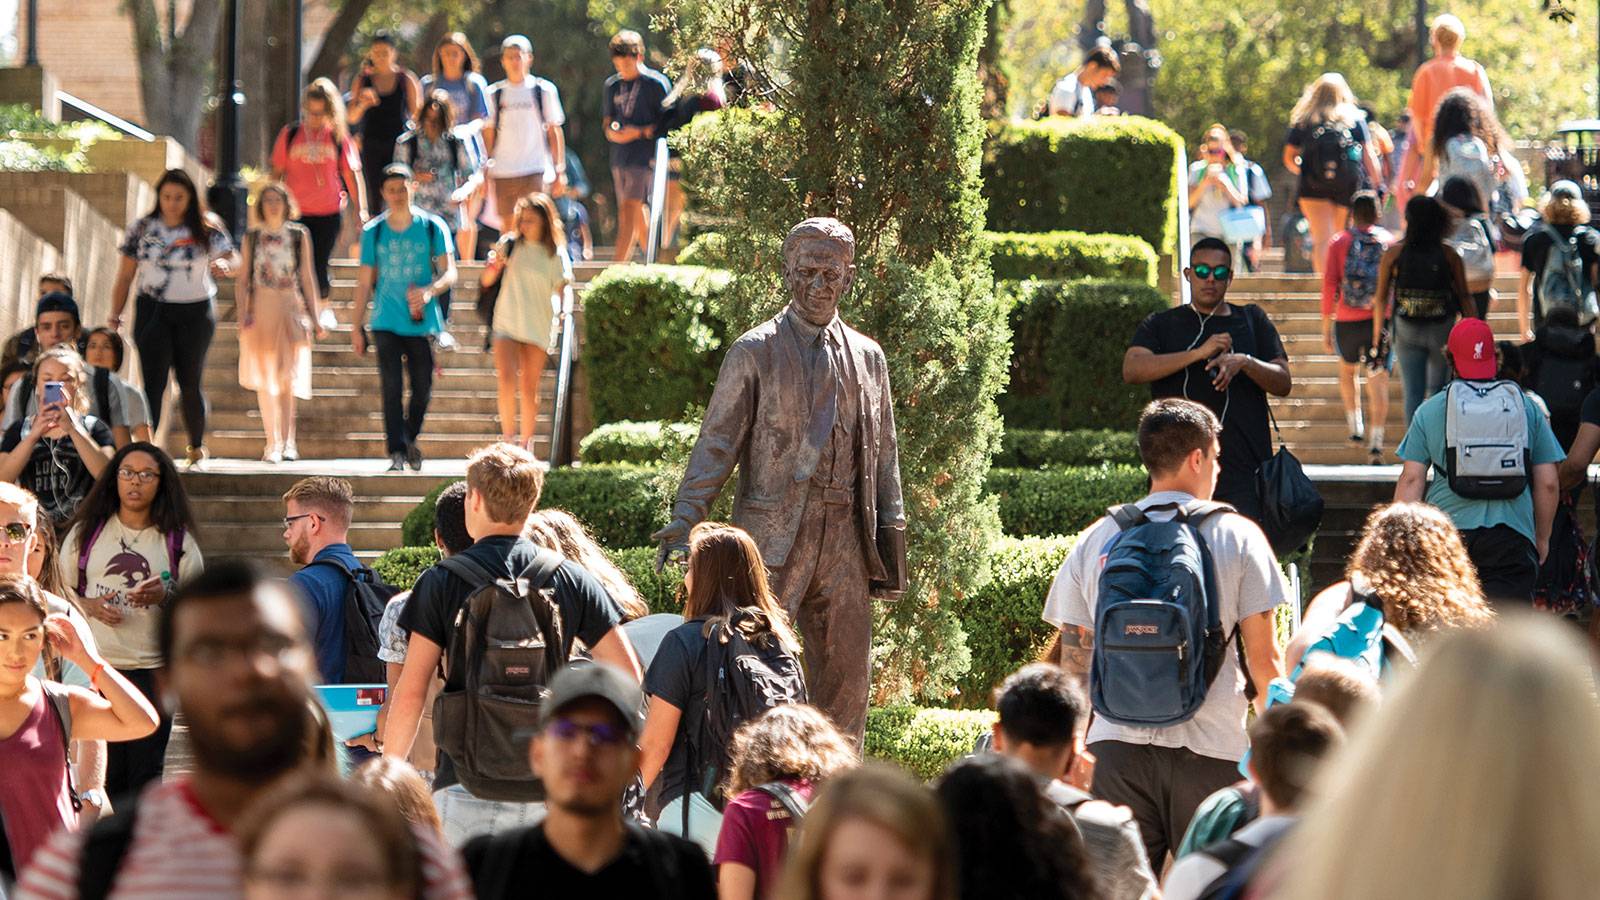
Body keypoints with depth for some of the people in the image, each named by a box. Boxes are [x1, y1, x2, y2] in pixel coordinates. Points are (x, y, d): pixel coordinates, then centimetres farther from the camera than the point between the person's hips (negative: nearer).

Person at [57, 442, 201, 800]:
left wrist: (164, 597, -12)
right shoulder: (86, 531, 9)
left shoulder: (177, 539, 8)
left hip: (153, 667, 0)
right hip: (94, 665, 0)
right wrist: (90, 606, -7)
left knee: (145, 769, 0)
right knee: (100, 769, -5)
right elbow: (61, 589, 13)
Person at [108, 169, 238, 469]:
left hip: (196, 313, 0)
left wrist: (224, 264, -36)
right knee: (153, 381, -10)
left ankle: (197, 447, 20)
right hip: (152, 312, 0)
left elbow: (232, 258, -12)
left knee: (190, 382, 7)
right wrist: (115, 314, 2)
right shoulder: (142, 229, 3)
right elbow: (126, 275, 6)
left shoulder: (206, 230, -1)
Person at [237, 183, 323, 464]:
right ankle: (274, 444, 2)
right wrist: (242, 314, -5)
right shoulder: (252, 238, 8)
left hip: (291, 309, -1)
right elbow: (243, 279, 7)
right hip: (261, 308, 1)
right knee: (265, 379, -1)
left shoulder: (299, 236, 7)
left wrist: (314, 318, 6)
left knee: (287, 379, -5)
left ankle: (287, 442, 2)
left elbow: (307, 278, 9)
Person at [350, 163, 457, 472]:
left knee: (422, 388, 5)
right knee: (391, 388, -9)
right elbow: (365, 282, 10)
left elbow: (450, 273, -1)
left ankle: (410, 438, 31)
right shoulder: (373, 232, 5)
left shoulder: (432, 227, 1)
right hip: (386, 323, 0)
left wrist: (430, 291, -22)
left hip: (422, 322, 0)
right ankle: (397, 453, -6)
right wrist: (357, 326, 8)